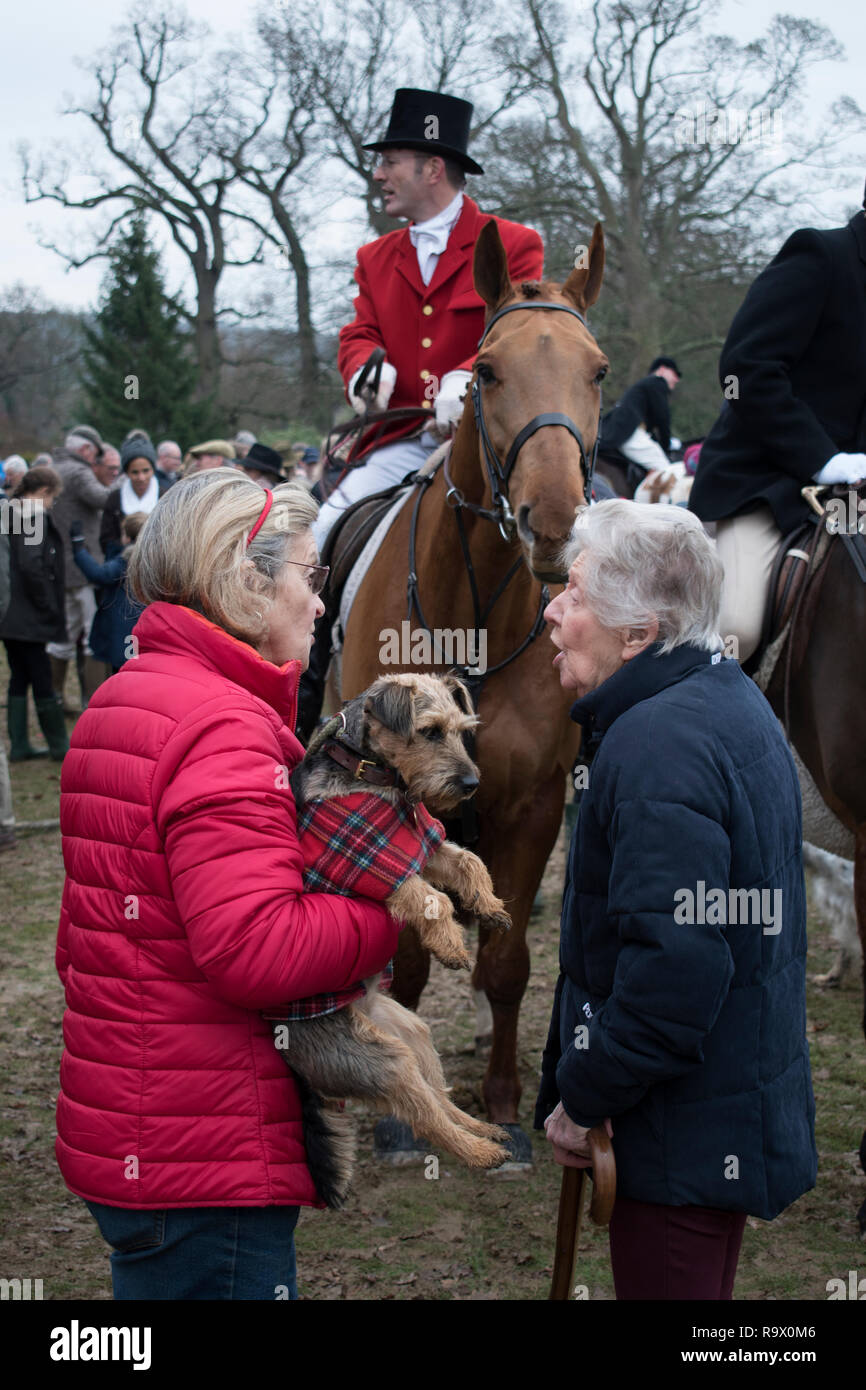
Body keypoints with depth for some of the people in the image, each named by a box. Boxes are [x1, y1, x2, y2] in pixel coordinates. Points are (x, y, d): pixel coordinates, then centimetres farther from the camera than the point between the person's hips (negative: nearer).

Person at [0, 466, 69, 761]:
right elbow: (31, 565, -24)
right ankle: (59, 746, 9)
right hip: (28, 616, -9)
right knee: (41, 680, 0)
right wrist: (49, 607, -14)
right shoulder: (35, 516, -15)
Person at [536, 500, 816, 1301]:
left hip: (684, 1140, -10)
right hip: (747, 1109, 10)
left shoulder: (657, 742, -22)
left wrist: (580, 1101, -17)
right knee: (701, 1288, 21)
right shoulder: (735, 703, 11)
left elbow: (673, 967, -30)